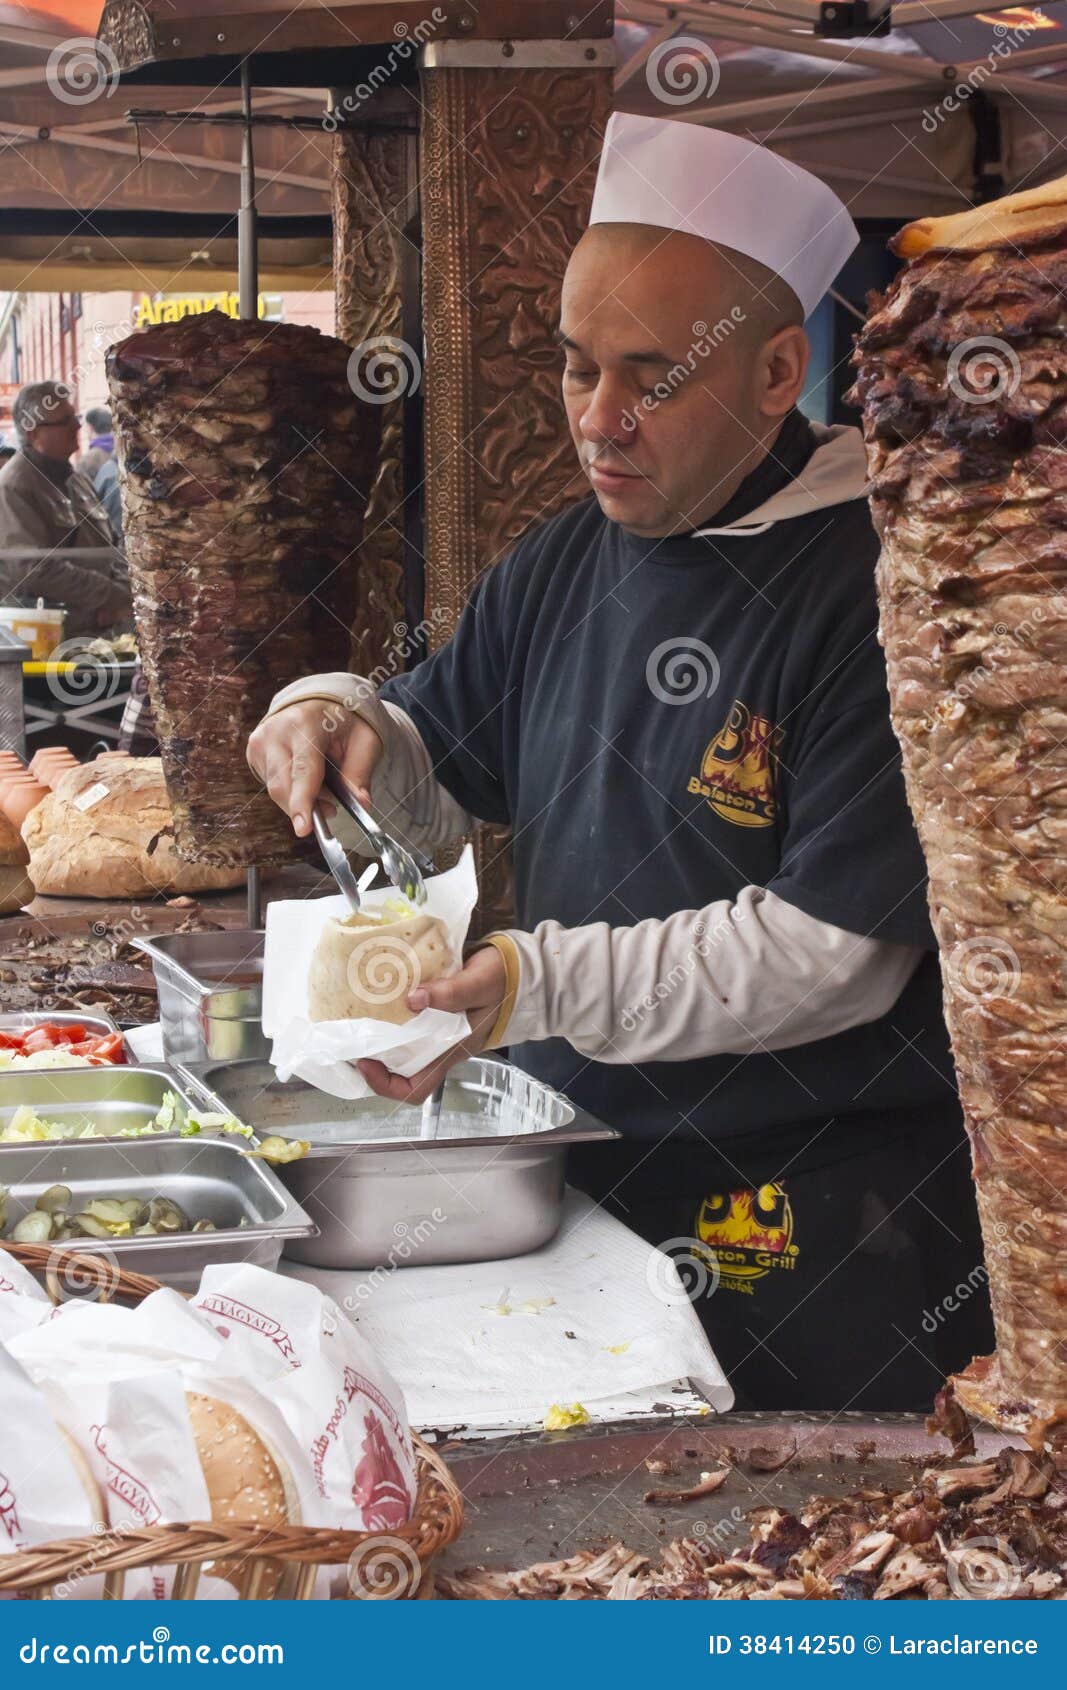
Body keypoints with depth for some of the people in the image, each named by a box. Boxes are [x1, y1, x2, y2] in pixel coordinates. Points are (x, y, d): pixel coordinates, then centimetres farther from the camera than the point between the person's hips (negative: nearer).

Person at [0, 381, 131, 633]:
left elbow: (109, 548, 20)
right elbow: (37, 570, -19)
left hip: (100, 626, 7)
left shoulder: (77, 480, 18)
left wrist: (121, 591, -3)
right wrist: (115, 597, -17)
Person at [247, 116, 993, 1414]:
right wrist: (345, 726, -4)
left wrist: (540, 984, -25)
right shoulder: (559, 565, 7)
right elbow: (440, 785, 19)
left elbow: (842, 950, -21)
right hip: (572, 1169, 7)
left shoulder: (870, 587, -17)